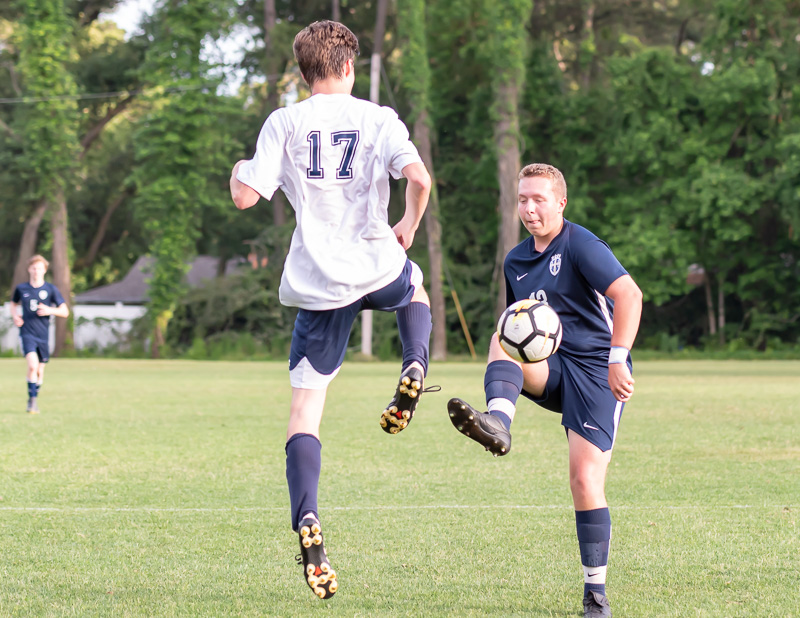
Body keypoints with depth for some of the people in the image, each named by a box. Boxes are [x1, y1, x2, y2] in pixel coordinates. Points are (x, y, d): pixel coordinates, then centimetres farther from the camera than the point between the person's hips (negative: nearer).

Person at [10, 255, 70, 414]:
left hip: (43, 335, 2)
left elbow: (65, 312, 1)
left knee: (40, 371, 8)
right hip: (27, 333, -2)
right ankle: (32, 400, -14)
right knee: (33, 365, -22)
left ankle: (34, 399, 29)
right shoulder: (21, 289, 4)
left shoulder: (51, 289, 1)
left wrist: (49, 310, -17)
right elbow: (14, 303, 25)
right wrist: (14, 315, 3)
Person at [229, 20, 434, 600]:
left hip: (318, 281, 0)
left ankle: (307, 520, -16)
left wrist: (238, 172, 20)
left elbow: (247, 197, -4)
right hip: (377, 266, 0)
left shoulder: (284, 123, 1)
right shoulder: (378, 118, 1)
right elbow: (418, 177, -13)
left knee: (306, 404, 3)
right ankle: (415, 368, 10)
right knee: (415, 287, 39)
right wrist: (409, 224, 7)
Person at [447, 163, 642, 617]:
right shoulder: (516, 261, 13)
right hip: (550, 369, 6)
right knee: (503, 337, -23)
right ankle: (497, 423, -49)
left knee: (586, 478, -14)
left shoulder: (581, 246, -10)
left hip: (595, 372, -6)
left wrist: (618, 359, -32)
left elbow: (629, 294, -23)